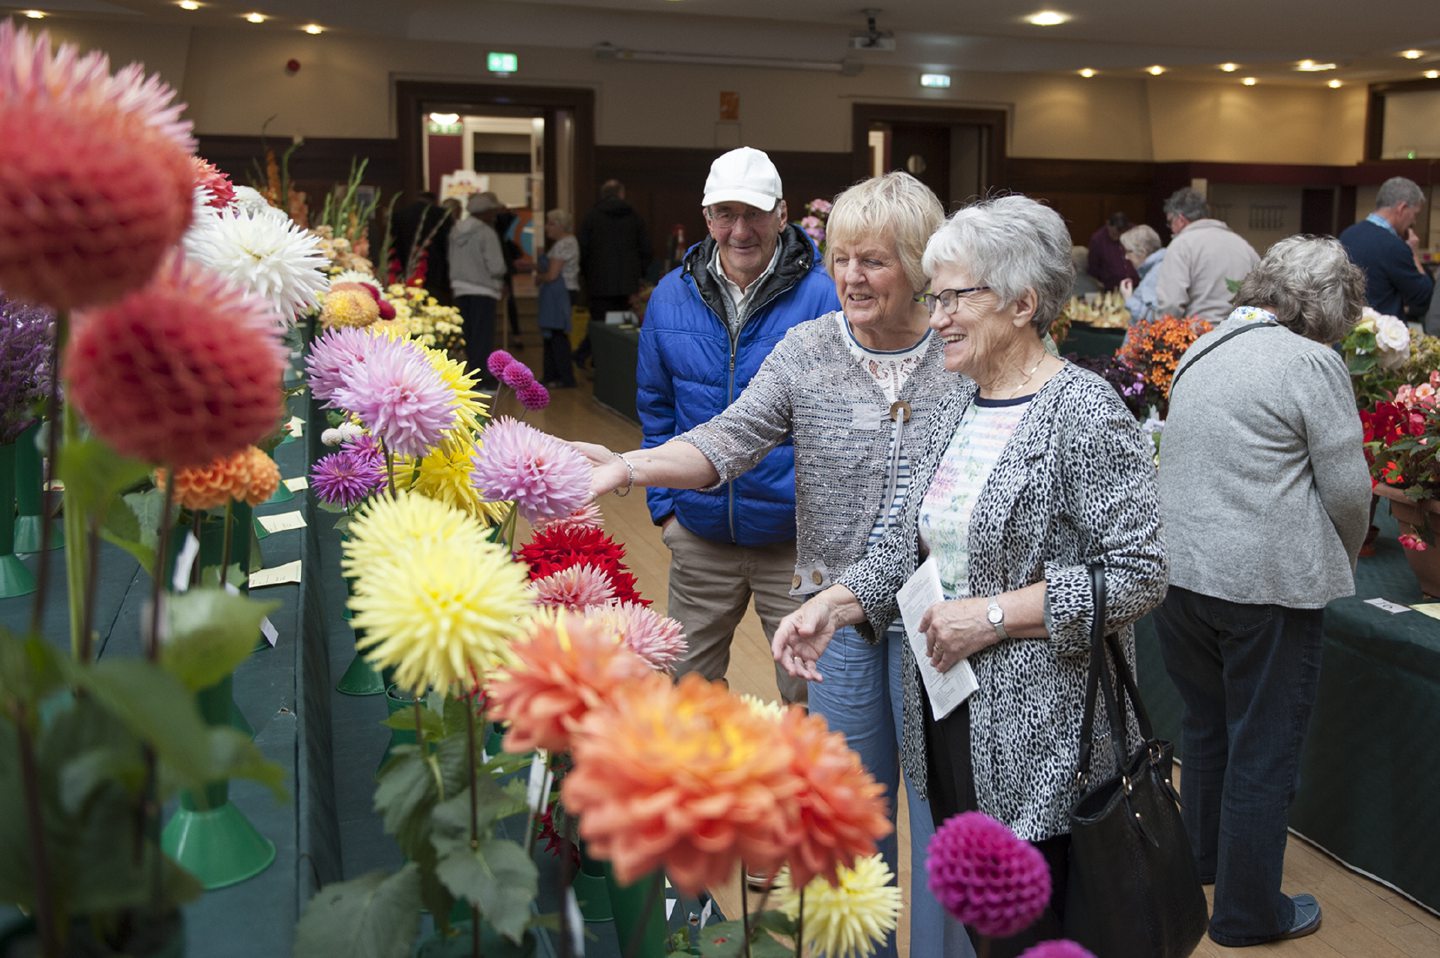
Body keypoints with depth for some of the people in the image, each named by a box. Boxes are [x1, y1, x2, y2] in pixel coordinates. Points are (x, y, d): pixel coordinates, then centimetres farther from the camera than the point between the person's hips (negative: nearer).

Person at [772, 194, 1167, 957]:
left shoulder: (1085, 414, -15)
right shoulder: (955, 406, 9)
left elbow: (1136, 573, -18)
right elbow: (915, 540, 13)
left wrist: (994, 615, -19)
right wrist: (834, 605, -1)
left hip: (1037, 741, -7)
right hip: (948, 719, 7)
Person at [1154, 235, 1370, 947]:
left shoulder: (1201, 349, 11)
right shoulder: (1311, 363, -12)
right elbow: (1348, 489, -11)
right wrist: (1343, 556, 10)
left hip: (1179, 567, 7)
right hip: (1264, 582, -7)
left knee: (1205, 720, 24)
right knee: (1265, 747, 7)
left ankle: (1202, 855, 43)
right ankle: (1247, 911, 19)